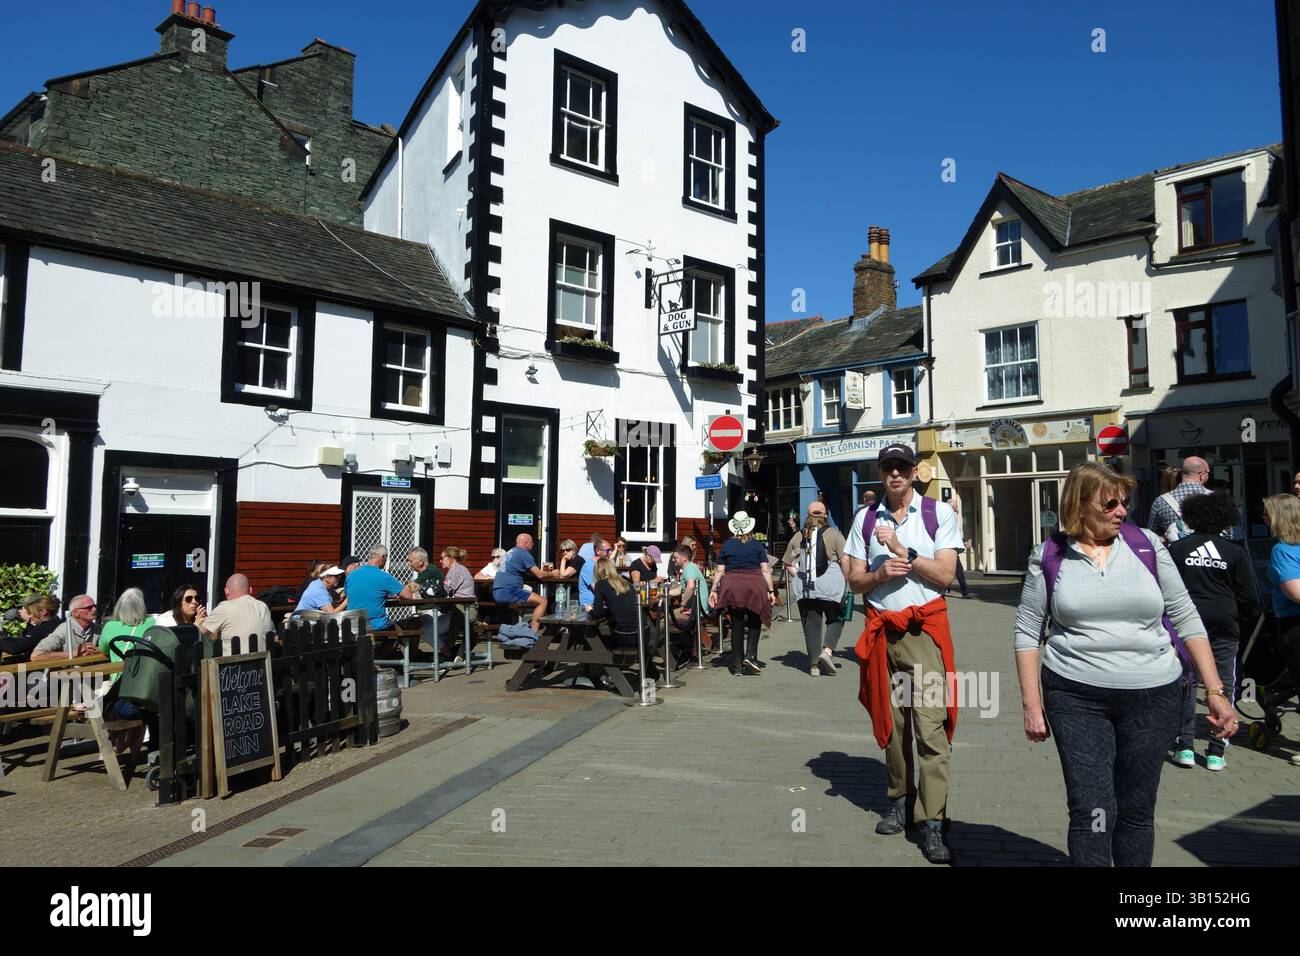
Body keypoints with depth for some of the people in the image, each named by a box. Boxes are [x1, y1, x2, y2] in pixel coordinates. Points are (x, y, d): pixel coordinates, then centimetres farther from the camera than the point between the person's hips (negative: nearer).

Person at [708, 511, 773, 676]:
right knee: (754, 622, 14)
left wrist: (714, 590, 7)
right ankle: (750, 656, -3)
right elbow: (765, 570, -1)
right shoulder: (757, 545, 3)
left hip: (732, 588, 2)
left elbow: (719, 570, 4)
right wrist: (771, 591, 2)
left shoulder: (727, 545, 7)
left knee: (737, 625, 8)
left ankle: (737, 665, 10)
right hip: (754, 586, -2)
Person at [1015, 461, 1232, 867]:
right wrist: (1032, 705, -1)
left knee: (1137, 810, 11)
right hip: (1076, 698, -2)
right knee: (1092, 812, -4)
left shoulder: (1147, 544, 2)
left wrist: (1215, 690, 2)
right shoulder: (1049, 556, -1)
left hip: (1153, 697, 2)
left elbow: (1186, 618, 6)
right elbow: (1028, 632, 2)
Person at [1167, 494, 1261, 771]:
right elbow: (1249, 596, 0)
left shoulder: (1176, 548, -2)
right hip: (1224, 625, 0)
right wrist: (1250, 613, 21)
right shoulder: (1235, 552, -2)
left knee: (1186, 683, 8)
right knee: (1223, 686, 7)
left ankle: (1185, 747, 7)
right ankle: (1216, 752, 8)